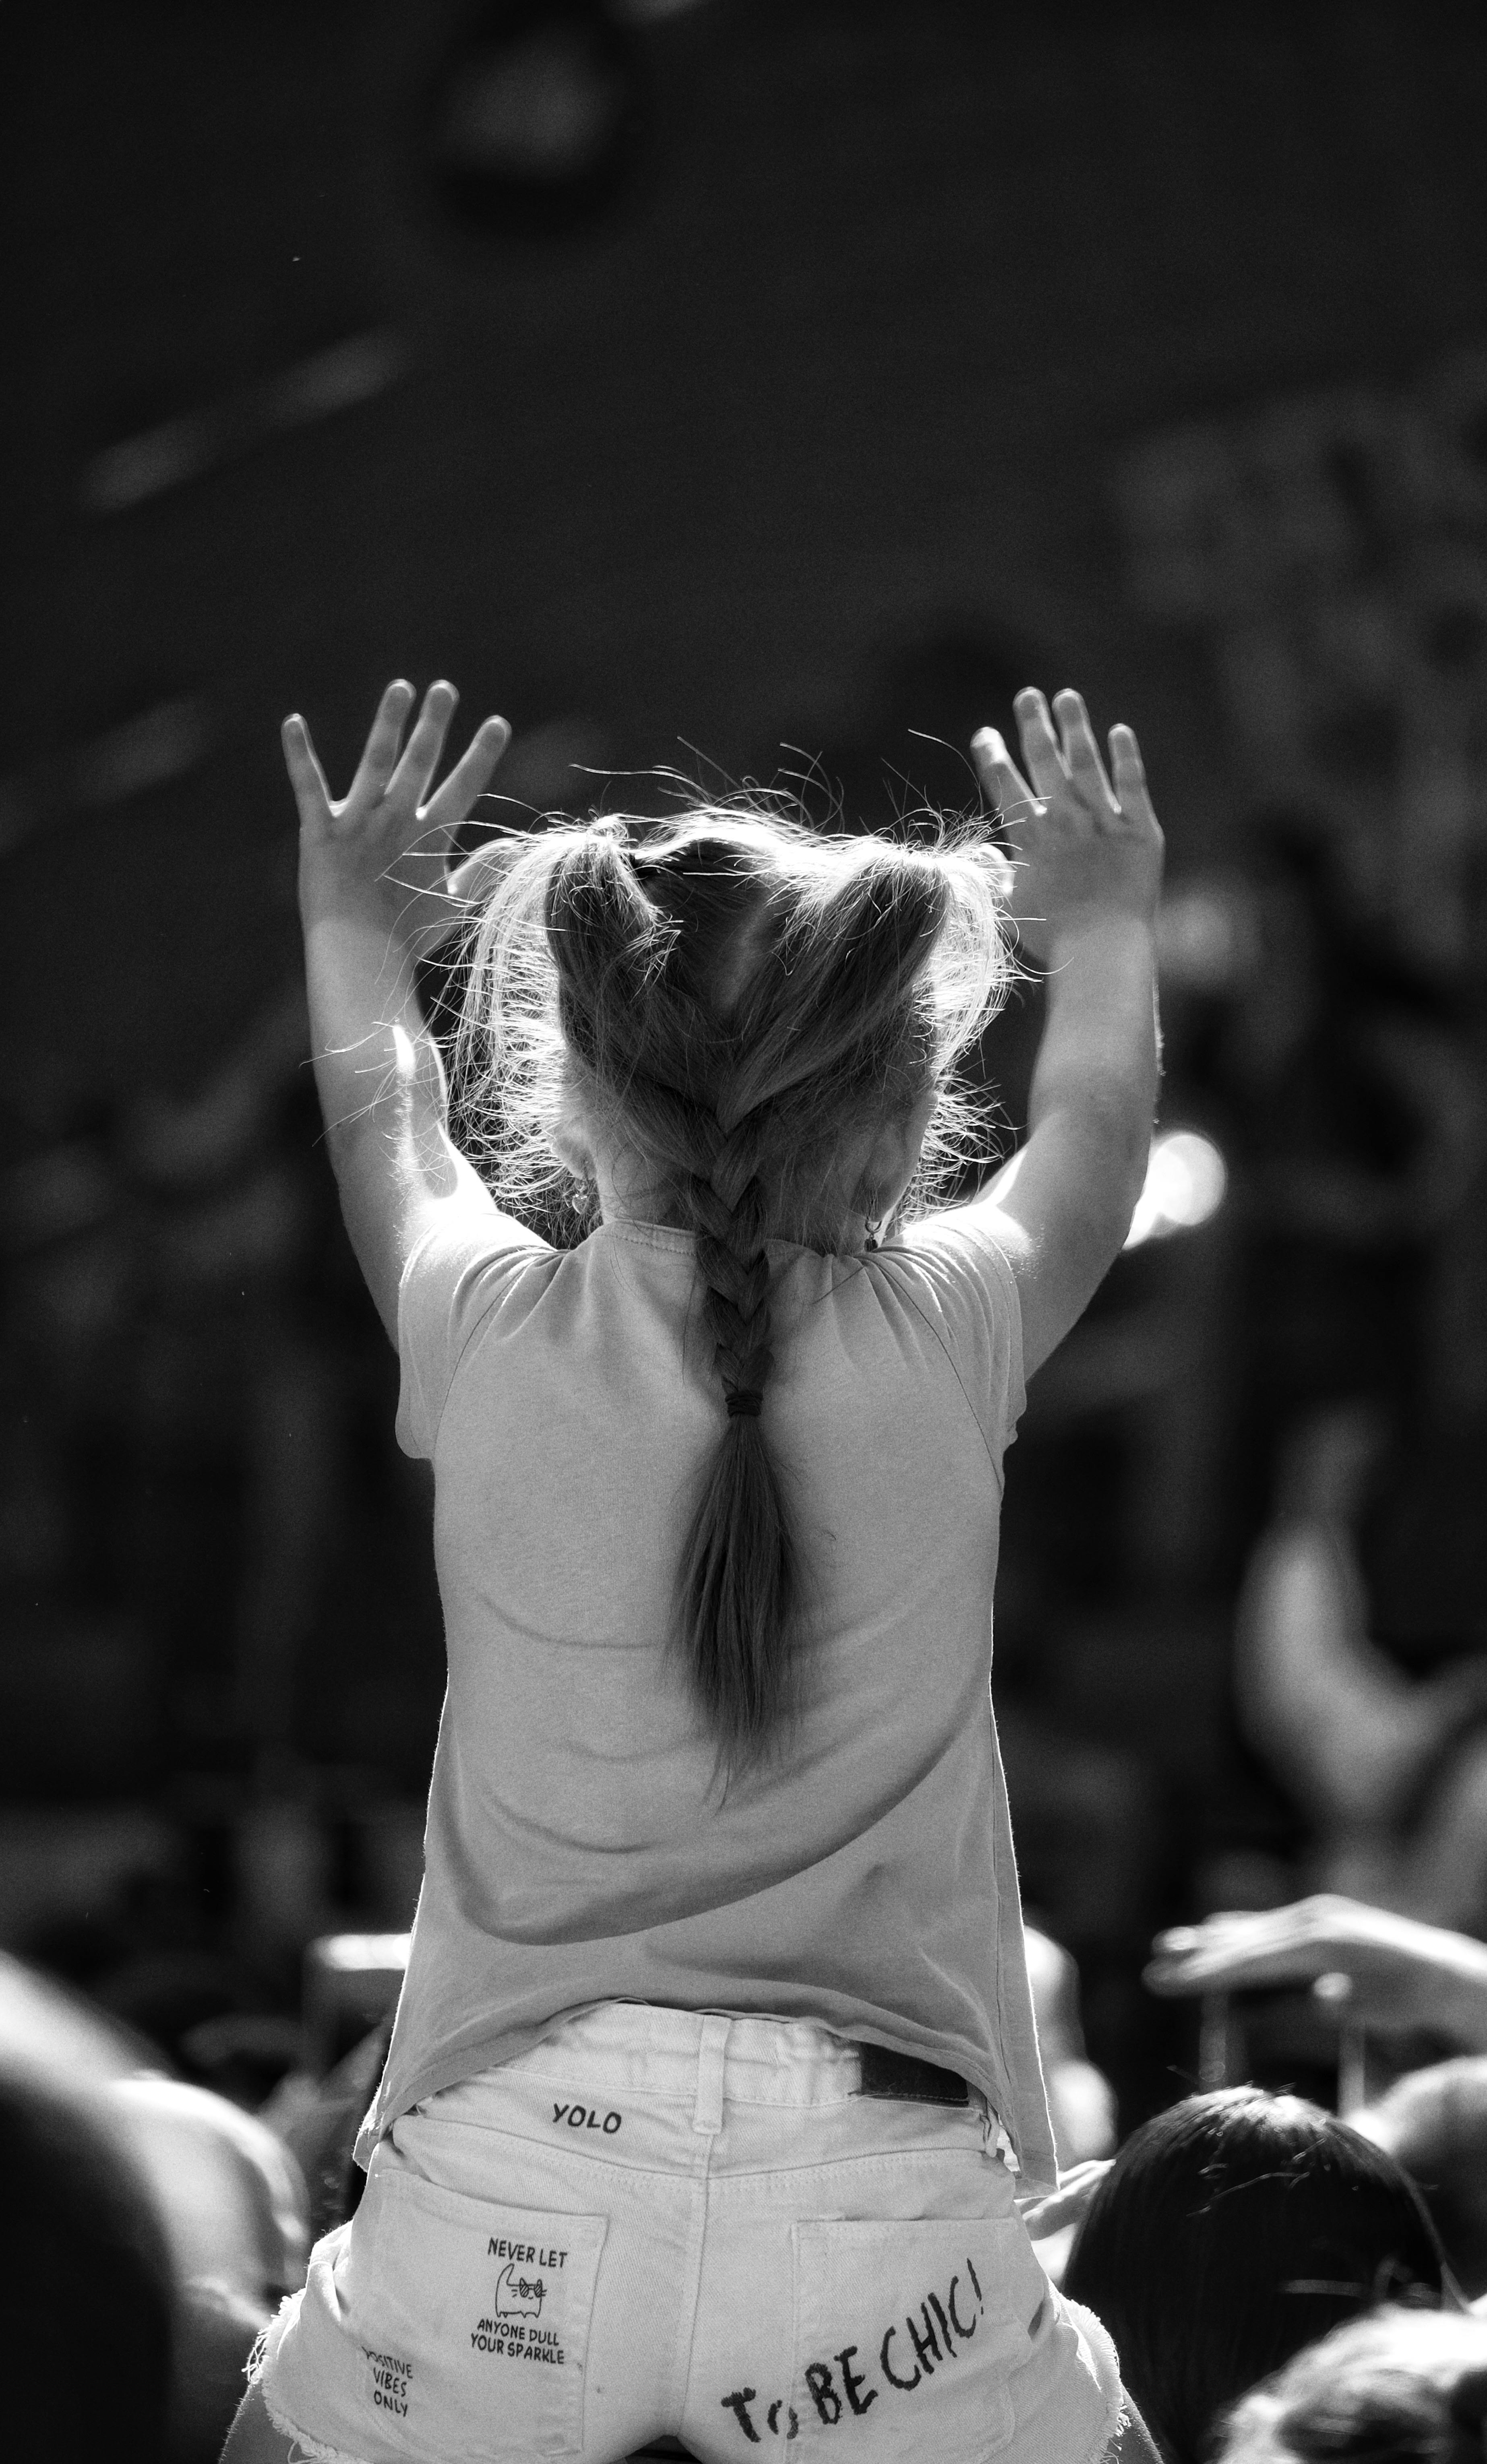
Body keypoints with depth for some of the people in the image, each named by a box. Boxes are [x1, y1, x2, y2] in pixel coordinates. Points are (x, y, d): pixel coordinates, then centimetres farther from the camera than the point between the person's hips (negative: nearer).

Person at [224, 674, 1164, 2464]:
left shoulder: (489, 1338, -4)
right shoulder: (949, 1336, -4)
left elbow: (387, 1129, 21)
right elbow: (1094, 1137, 20)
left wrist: (353, 933, 41)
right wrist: (1105, 925, 41)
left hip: (505, 2174, 1)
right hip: (883, 2177, 0)